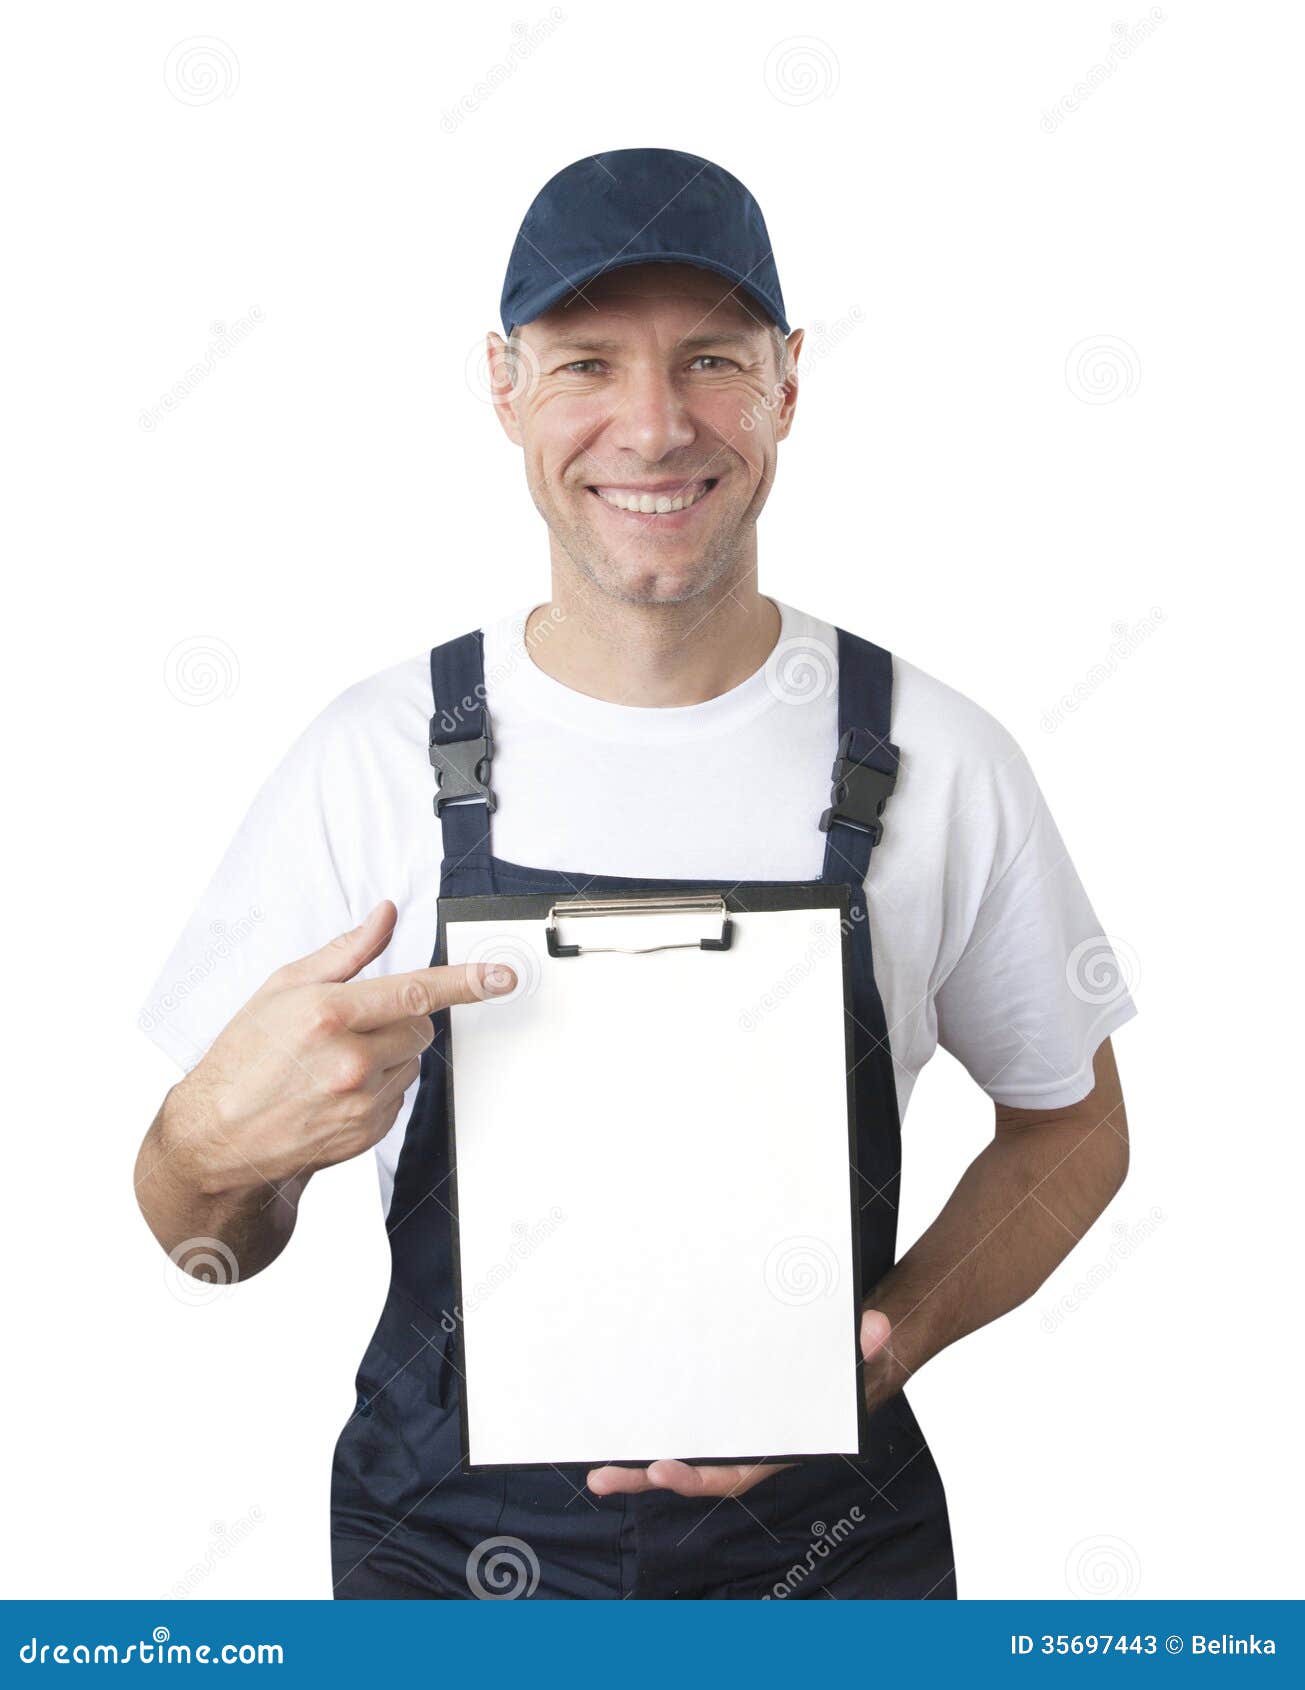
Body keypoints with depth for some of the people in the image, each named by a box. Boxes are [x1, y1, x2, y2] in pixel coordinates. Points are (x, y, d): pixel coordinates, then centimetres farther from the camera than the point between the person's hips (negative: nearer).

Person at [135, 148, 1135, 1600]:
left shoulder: (939, 761, -11)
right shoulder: (368, 759, -11)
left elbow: (1072, 1121, 3)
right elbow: (212, 1247, -4)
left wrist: (885, 1344, -14)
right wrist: (217, 1150, -27)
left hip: (828, 1545, 0)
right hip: (442, 1544, 1)